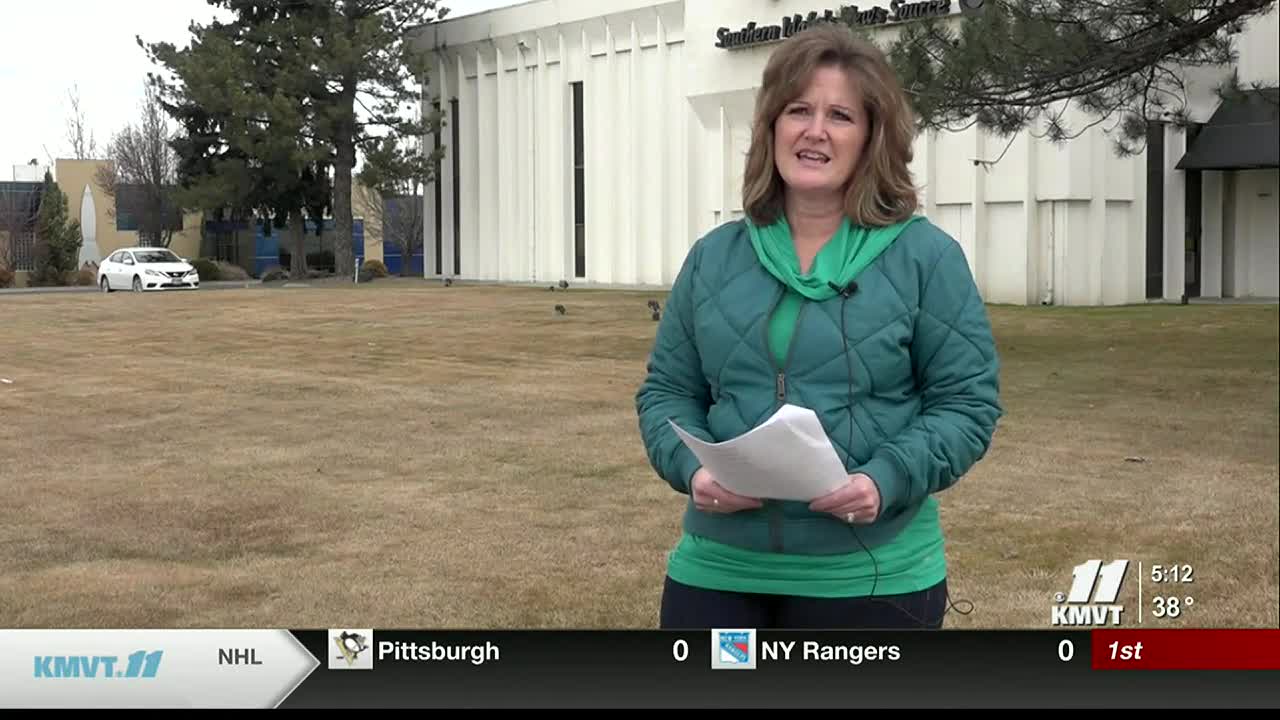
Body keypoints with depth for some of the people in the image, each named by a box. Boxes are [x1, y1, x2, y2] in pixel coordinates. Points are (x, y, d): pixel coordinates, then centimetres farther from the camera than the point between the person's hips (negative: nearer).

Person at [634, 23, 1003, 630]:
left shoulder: (926, 256, -2)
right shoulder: (713, 257, 8)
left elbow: (966, 402, -3)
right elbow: (666, 390, 11)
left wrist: (887, 480, -19)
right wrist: (691, 467, -9)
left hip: (870, 581, -2)